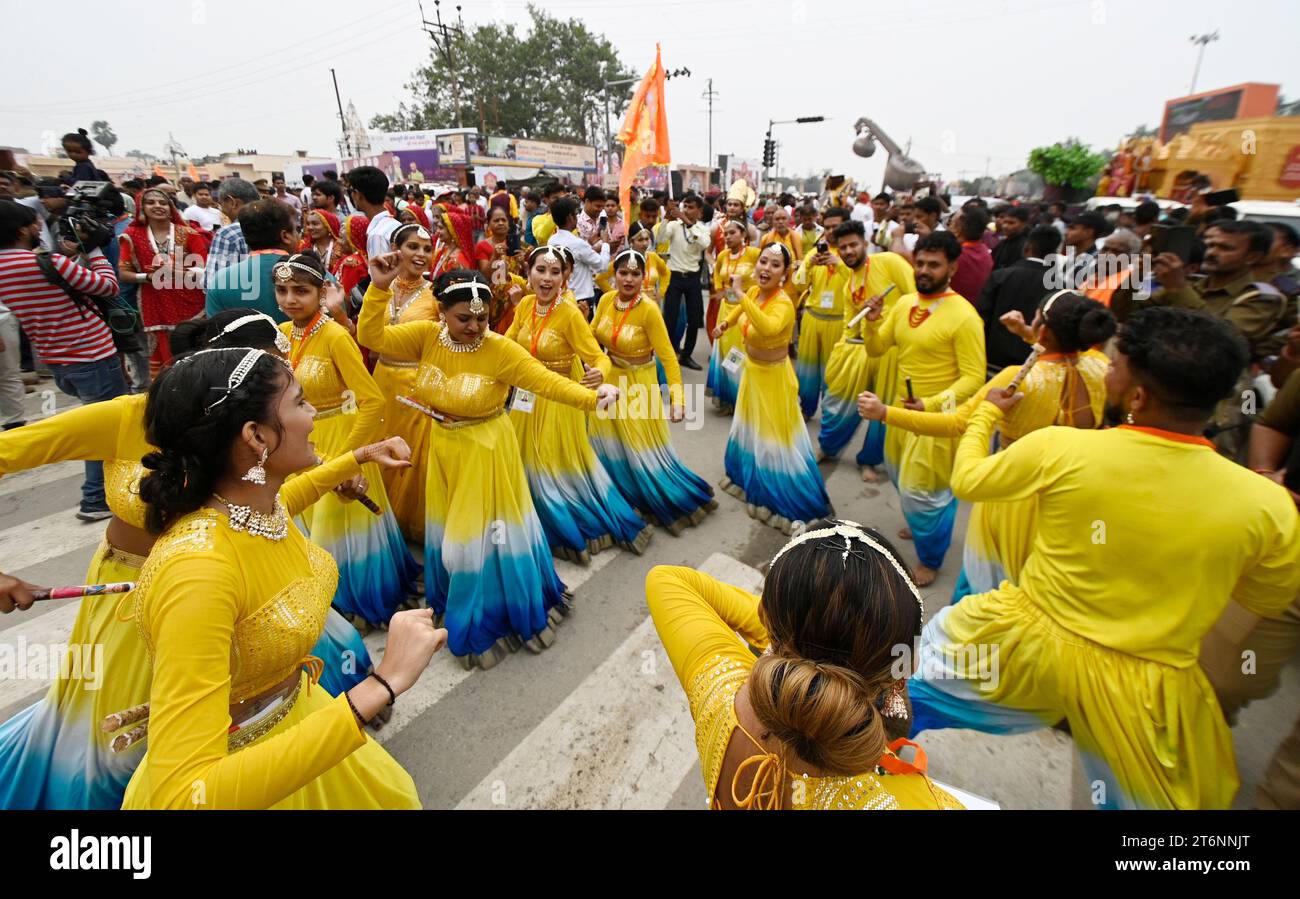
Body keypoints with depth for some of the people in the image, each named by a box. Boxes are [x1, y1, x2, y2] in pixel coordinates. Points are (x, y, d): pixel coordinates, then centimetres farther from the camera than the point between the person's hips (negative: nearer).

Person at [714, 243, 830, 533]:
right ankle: (750, 479, 50)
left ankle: (792, 504, 16)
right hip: (752, 370, 8)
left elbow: (769, 328, -53)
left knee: (774, 438, 0)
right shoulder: (754, 291, -7)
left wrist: (740, 295, -50)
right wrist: (725, 322, 8)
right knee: (751, 429, 25)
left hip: (773, 377, -8)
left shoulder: (783, 304, -29)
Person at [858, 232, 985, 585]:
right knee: (901, 476, 24)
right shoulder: (904, 303, 2)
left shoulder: (963, 316, -19)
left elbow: (973, 377, -19)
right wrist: (872, 320, -14)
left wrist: (931, 404, -31)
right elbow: (876, 349, 5)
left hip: (936, 416, -7)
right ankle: (923, 524, 52)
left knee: (922, 490, 0)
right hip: (900, 409, 7)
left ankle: (930, 559, 24)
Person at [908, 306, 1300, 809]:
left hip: (1031, 641, 0)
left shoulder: (1059, 448, -21)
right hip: (1143, 691, 1)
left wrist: (987, 413, 14)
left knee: (935, 646, 29)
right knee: (1135, 799, 28)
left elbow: (967, 481, -1)